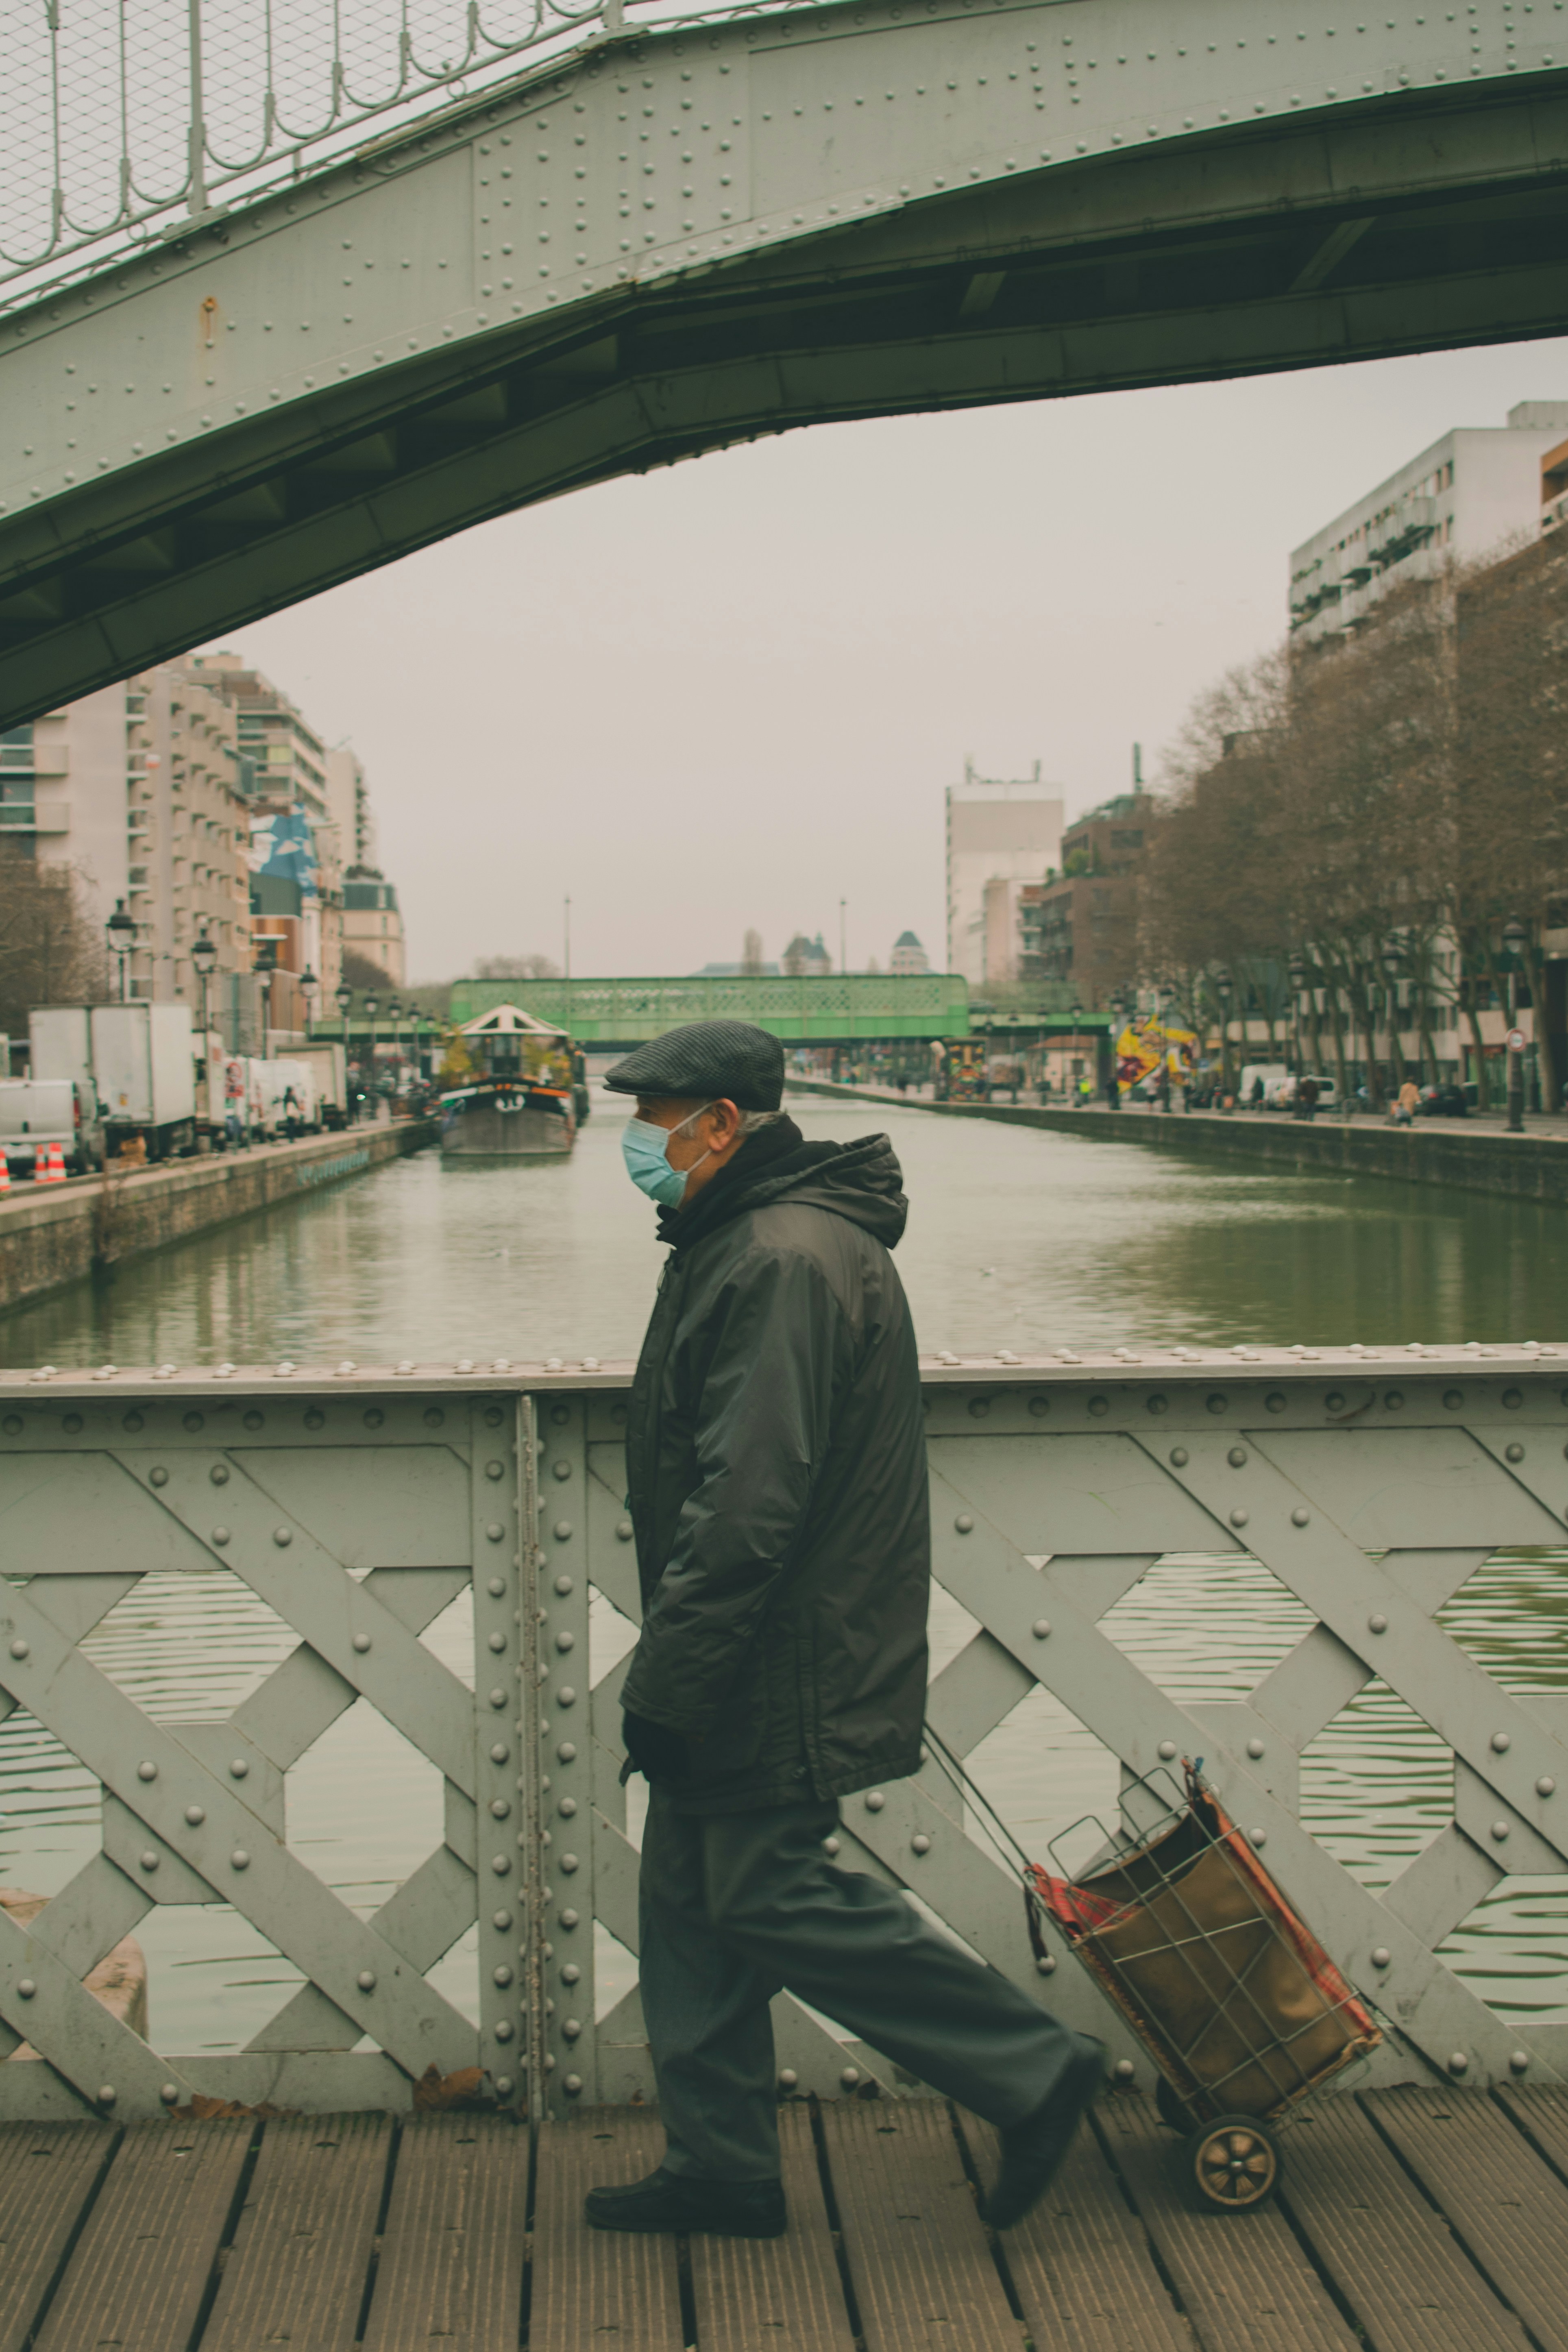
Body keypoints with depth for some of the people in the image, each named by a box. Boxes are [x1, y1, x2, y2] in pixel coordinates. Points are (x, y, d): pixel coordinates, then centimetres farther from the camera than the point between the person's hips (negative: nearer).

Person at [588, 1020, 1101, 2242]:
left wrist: (666, 1681, -24)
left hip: (785, 1669, -10)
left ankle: (1034, 2070, 6)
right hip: (747, 1668, 11)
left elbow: (748, 1503, -27)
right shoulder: (749, 1240, 14)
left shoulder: (786, 1260, -22)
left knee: (771, 1896, -4)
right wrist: (673, 1671, 22)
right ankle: (721, 2166, 24)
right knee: (692, 1897, 13)